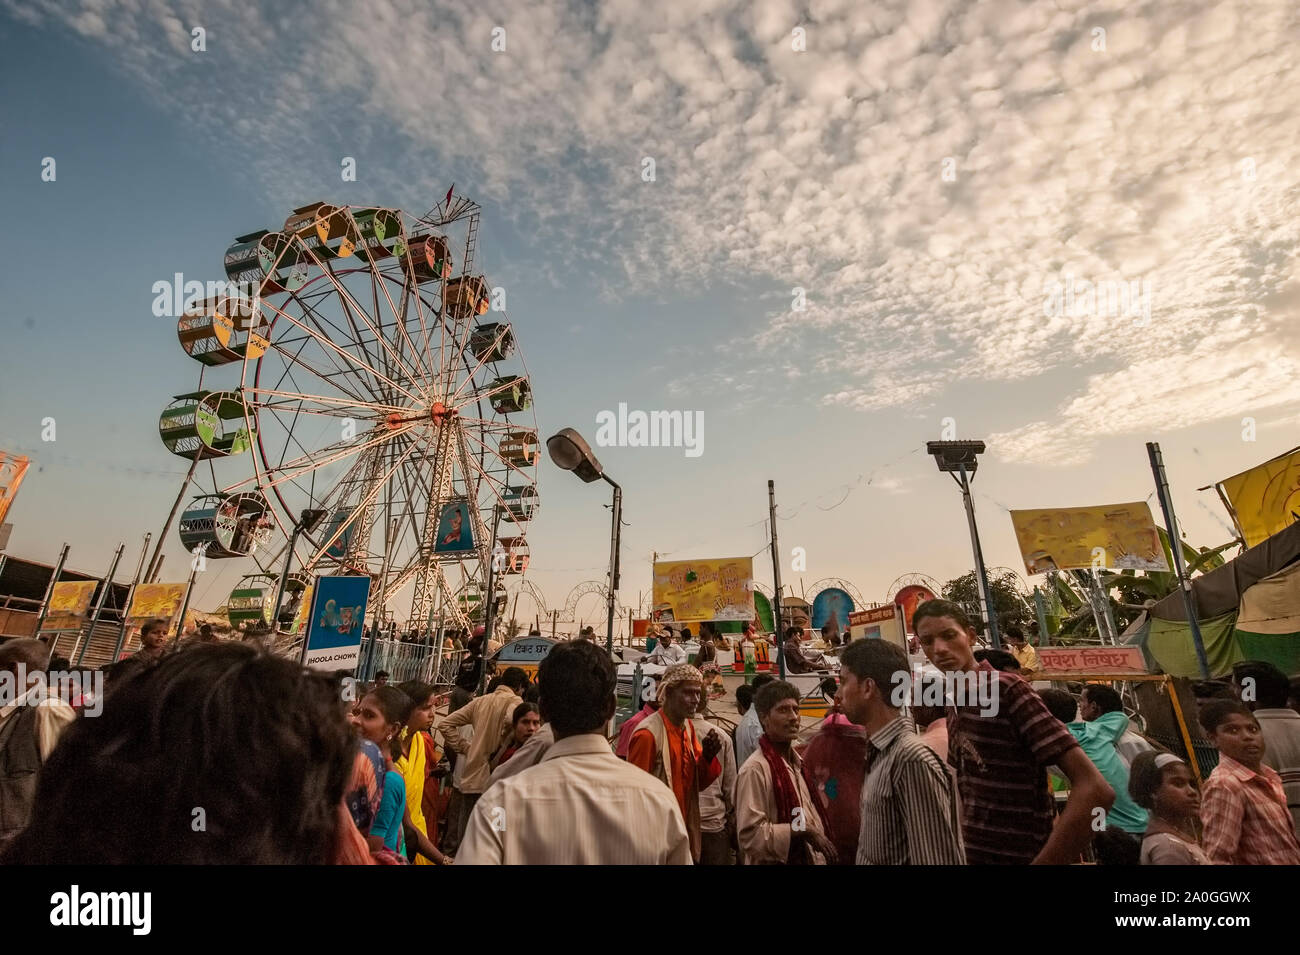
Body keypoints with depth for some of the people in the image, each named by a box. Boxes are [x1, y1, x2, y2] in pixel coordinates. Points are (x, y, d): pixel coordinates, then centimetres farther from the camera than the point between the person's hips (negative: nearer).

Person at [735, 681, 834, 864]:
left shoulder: (797, 762, 5)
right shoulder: (755, 769, -23)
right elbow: (750, 834, -25)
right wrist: (802, 831, -24)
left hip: (809, 857, 8)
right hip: (774, 861, -8)